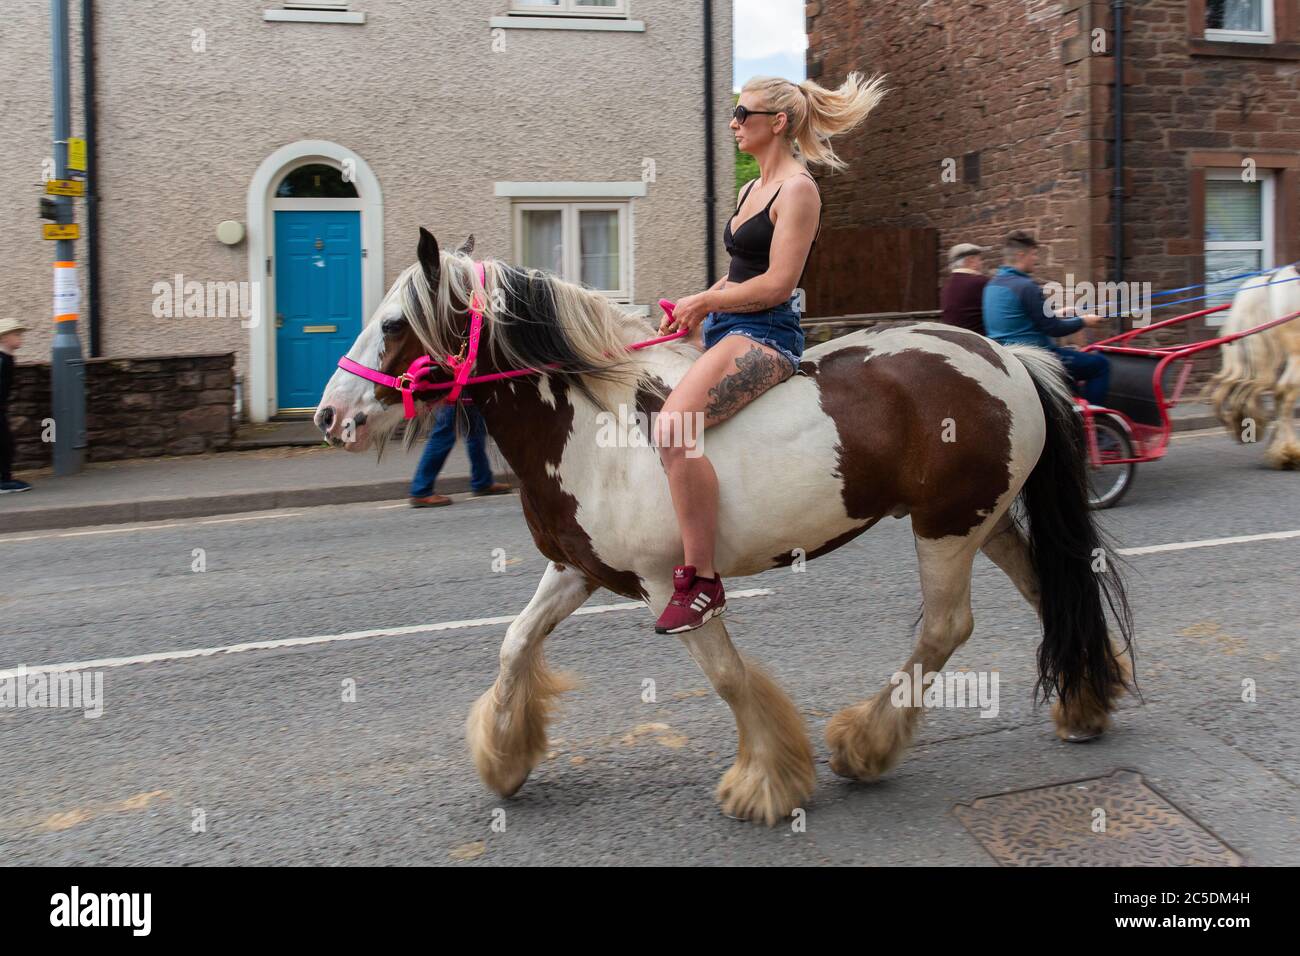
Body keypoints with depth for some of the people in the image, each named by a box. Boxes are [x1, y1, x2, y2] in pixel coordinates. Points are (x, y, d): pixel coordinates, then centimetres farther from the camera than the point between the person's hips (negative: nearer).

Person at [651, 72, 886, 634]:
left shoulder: (797, 191, -9)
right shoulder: (755, 188, 19)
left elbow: (777, 284, -17)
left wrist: (705, 303, -9)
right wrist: (696, 307, 8)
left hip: (763, 335, -11)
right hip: (725, 331, 11)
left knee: (674, 424, -33)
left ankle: (701, 581, -27)